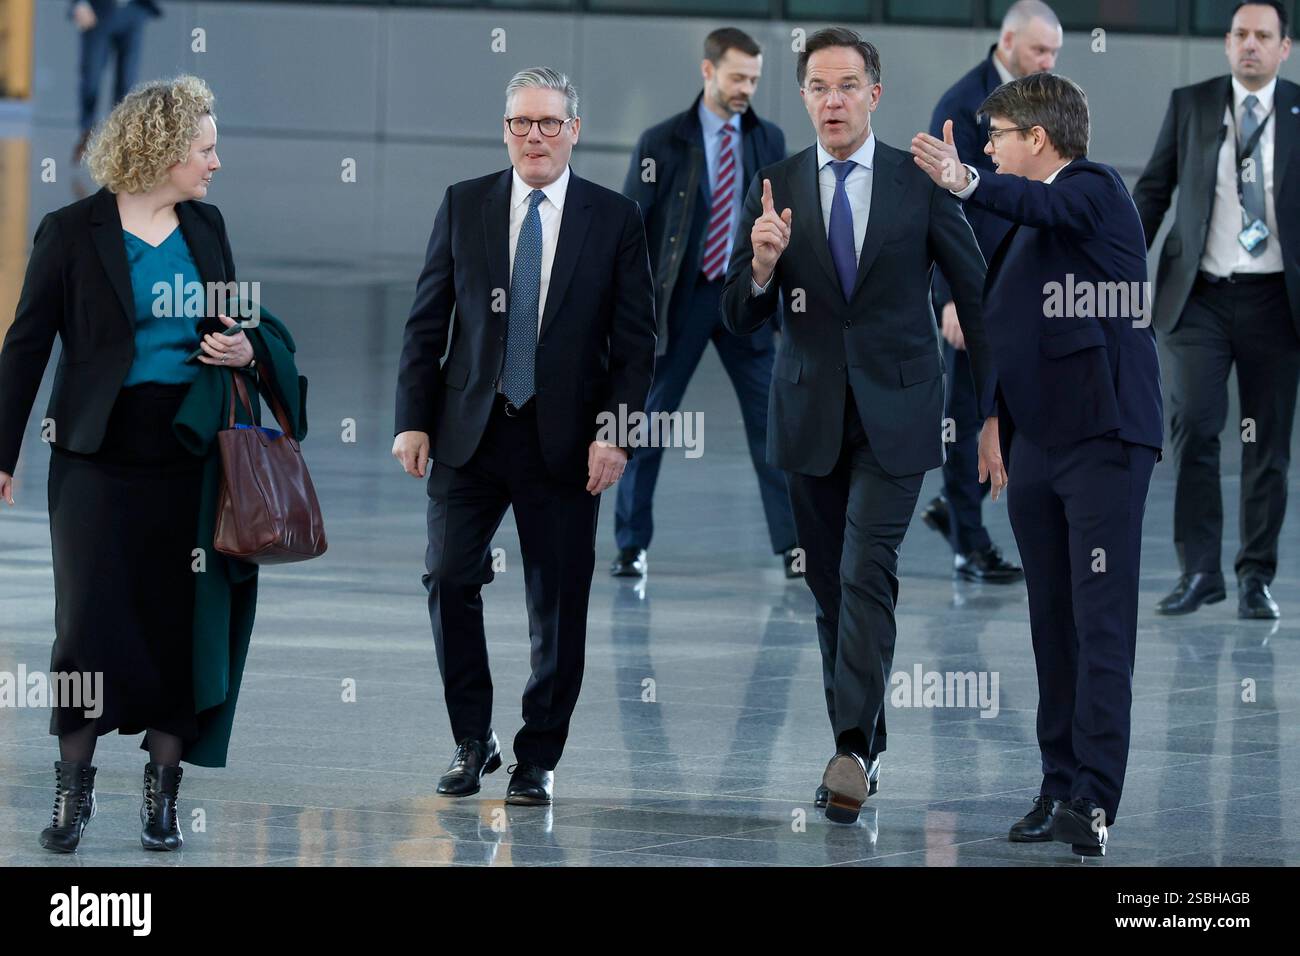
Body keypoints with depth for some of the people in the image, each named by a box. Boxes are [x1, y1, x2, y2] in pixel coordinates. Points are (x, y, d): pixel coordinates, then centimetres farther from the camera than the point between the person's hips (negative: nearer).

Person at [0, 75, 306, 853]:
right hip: (100, 453, -4)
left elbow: (232, 326, 21)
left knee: (182, 621, 3)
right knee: (91, 617, -6)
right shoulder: (74, 232, -4)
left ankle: (163, 791, 12)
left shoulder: (207, 227, 9)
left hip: (188, 454, 4)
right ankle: (75, 786, 7)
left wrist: (247, 351, -3)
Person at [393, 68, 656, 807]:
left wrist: (616, 433, -9)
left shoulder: (616, 219, 2)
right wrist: (415, 419, -1)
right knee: (449, 578, -7)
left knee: (559, 606, 1)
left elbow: (636, 342, 1)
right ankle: (473, 741, 9)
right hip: (471, 433, 1)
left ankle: (538, 760, 12)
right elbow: (427, 322, 7)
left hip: (564, 439, -1)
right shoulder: (464, 206, 6)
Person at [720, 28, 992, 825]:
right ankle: (863, 751, 18)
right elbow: (740, 321, 1)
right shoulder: (776, 191, 2)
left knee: (867, 575, -15)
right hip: (810, 415, 3)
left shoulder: (921, 183, -2)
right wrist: (762, 265, -20)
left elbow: (975, 290, 5)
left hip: (895, 411, -3)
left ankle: (852, 752, -20)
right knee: (830, 587, 8)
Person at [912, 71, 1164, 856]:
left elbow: (1046, 207, -32)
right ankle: (1062, 791, 10)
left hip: (1104, 438, -8)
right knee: (1053, 626, 7)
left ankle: (1095, 800, -15)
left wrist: (966, 183, -50)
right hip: (1038, 441, 8)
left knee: (1102, 625, -10)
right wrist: (994, 415, 21)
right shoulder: (1026, 218, 16)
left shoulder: (1095, 190, -8)